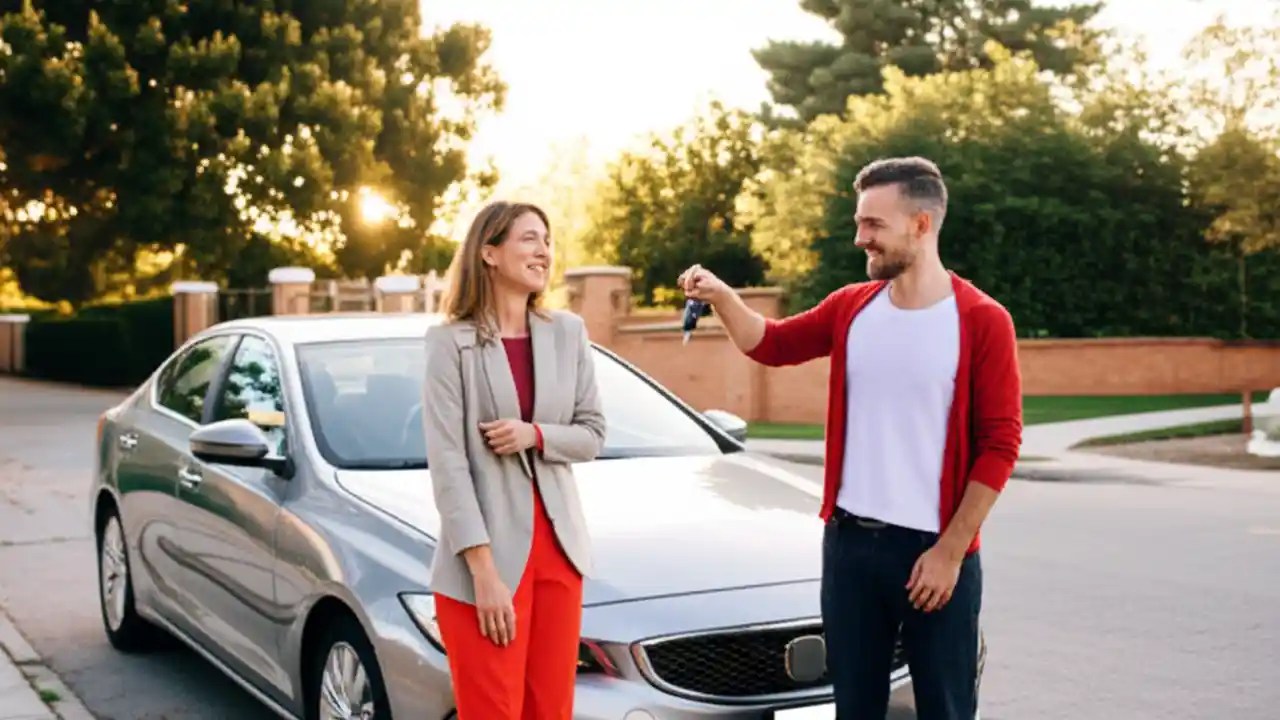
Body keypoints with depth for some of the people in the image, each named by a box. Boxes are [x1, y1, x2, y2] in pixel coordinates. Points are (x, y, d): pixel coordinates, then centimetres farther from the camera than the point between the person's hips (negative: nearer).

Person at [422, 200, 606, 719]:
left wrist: (536, 435, -11)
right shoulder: (452, 342, -8)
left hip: (557, 545, 5)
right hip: (486, 553, -4)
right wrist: (484, 571, -17)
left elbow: (592, 434, 10)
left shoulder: (568, 332, 6)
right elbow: (447, 463, -12)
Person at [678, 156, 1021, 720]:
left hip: (935, 550, -4)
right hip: (849, 542, 4)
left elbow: (999, 445, -9)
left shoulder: (981, 321, -9)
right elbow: (771, 344, 20)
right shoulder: (851, 307, 5)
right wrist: (720, 296, 1)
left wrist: (950, 551, -13)